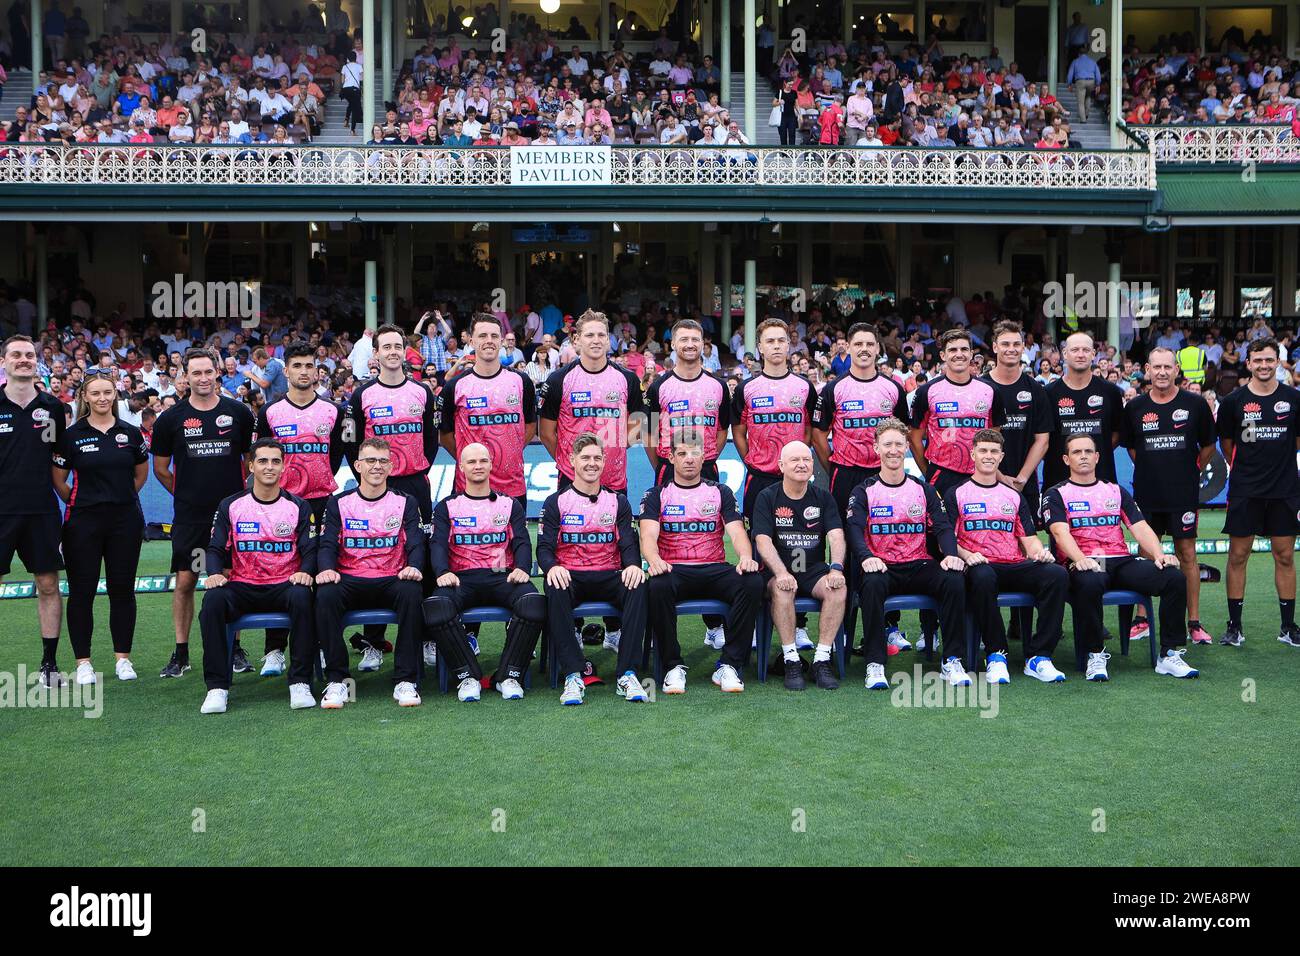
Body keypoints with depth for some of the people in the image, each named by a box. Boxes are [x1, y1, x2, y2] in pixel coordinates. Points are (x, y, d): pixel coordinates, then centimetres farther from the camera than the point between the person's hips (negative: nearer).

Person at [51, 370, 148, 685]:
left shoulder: (131, 433, 5)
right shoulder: (72, 435, 0)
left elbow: (141, 473, 18)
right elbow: (58, 479, 5)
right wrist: (76, 501, 3)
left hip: (125, 520, 2)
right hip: (83, 522, -1)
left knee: (122, 589, 6)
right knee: (81, 591, 1)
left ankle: (123, 657, 15)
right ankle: (83, 662, 10)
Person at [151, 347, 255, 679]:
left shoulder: (239, 412, 2)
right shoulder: (171, 419, 1)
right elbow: (160, 468, 11)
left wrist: (238, 490, 7)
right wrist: (187, 493, 10)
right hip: (189, 515, 0)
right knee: (185, 582, 2)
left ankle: (234, 648, 17)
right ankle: (181, 654, 12)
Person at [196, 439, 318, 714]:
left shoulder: (297, 507, 8)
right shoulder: (230, 506, 10)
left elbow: (310, 549, 1)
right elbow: (216, 549, 6)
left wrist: (304, 572, -22)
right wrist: (215, 574, -15)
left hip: (284, 586, -1)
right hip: (243, 586, 1)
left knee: (301, 596, -35)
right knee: (213, 599, -31)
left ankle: (300, 683, -27)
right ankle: (217, 688, -25)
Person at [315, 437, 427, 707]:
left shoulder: (405, 502, 12)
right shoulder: (339, 503, 13)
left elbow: (416, 543, 0)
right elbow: (327, 543, 3)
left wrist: (414, 567, -23)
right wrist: (326, 569, -20)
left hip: (392, 581, 0)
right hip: (349, 581, 1)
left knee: (411, 592, -34)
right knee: (325, 595, -32)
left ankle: (406, 680, -27)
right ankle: (336, 680, -22)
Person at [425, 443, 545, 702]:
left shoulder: (510, 505, 20)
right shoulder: (446, 507, 17)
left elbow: (522, 542, 8)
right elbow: (438, 544, 3)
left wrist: (521, 568, -15)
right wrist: (442, 572, -19)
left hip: (502, 576, 1)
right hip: (461, 579, 0)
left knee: (535, 604, -32)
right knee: (435, 608, -34)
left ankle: (508, 676, -18)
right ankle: (468, 676, -18)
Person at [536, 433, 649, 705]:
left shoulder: (618, 501, 15)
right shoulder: (556, 502, 9)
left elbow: (629, 544, 6)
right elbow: (544, 547, 0)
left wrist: (633, 565, -19)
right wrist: (552, 567, -24)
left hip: (609, 577, 1)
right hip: (569, 577, -1)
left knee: (638, 587, -32)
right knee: (555, 590, -37)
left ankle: (627, 675, -31)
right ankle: (573, 675, -35)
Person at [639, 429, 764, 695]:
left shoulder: (720, 492, 16)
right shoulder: (657, 495, 11)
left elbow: (736, 531, 3)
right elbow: (648, 534, -5)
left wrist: (745, 557, -21)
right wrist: (654, 560, -30)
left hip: (714, 570, 2)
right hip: (674, 570, -2)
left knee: (753, 583, -29)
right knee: (658, 586, -37)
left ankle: (729, 665, -21)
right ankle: (673, 667, -22)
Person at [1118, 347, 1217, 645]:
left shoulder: (1195, 404, -1)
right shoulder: (1135, 407, 3)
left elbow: (1208, 445, 10)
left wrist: (1191, 470, 9)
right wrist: (1151, 470, 12)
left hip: (1183, 494, -1)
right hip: (1147, 494, 2)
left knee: (1187, 554, 2)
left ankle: (1194, 622, 9)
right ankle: (1142, 619, 15)